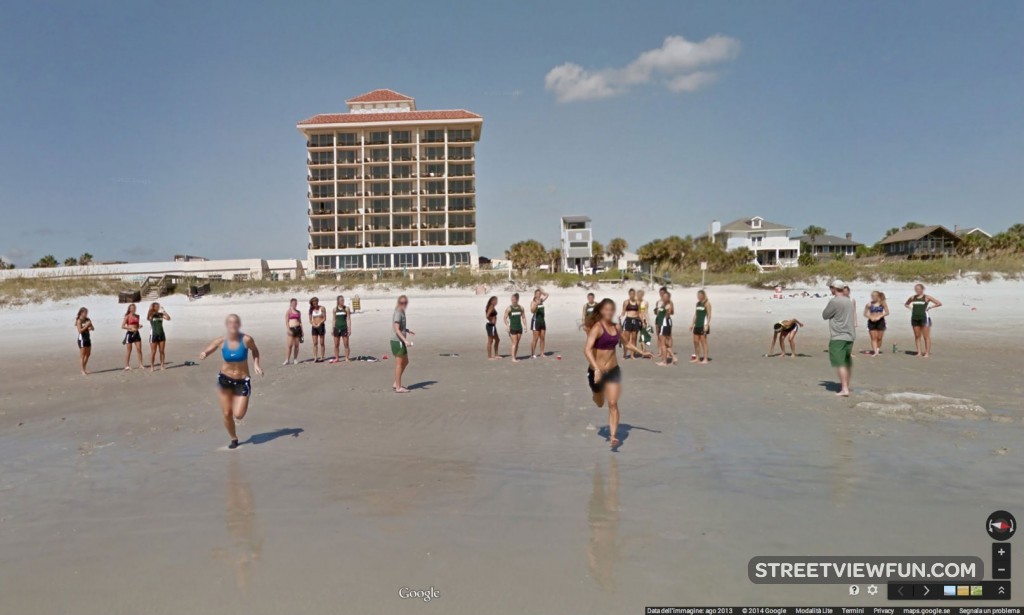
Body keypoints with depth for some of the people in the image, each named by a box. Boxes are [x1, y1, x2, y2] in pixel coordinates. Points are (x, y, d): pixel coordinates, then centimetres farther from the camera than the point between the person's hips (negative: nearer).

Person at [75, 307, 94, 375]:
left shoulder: (87, 320, 7)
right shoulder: (79, 321, -11)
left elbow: (93, 328, 7)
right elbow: (80, 330, -19)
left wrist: (90, 327, -13)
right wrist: (86, 325, -24)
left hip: (88, 338, 7)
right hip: (82, 339, -7)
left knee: (88, 354, 13)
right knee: (82, 355, -2)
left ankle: (85, 368, 28)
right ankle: (83, 370, 3)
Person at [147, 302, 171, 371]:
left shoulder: (161, 315, 9)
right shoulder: (151, 315, -2)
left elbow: (168, 318, -3)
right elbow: (147, 318, -24)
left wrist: (164, 311, -5)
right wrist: (150, 308, -27)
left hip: (161, 334, 4)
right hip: (154, 334, -4)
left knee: (162, 351, 6)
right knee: (153, 352, -2)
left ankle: (162, 365, 13)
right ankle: (152, 367, 3)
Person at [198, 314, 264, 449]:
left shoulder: (246, 339, -17)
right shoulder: (221, 341, -12)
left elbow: (255, 351, 3)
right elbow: (206, 351, -3)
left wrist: (256, 364, -12)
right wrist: (203, 354, -26)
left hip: (242, 381, -2)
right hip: (225, 378, 2)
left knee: (238, 415, -10)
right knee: (227, 414, 5)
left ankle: (237, 402, 26)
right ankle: (234, 438, 31)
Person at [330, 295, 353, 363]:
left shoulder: (346, 308, -1)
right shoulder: (335, 309, 7)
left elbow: (348, 319, -2)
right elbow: (334, 319, 12)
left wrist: (349, 329, -7)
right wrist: (332, 328, 7)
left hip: (344, 328, -3)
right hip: (337, 328, 3)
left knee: (346, 344, -2)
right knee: (336, 345, 6)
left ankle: (347, 358, 5)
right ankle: (337, 358, 16)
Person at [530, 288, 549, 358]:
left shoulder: (541, 301, 10)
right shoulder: (533, 302, -8)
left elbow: (546, 295, 22)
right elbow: (532, 311, -22)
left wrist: (541, 291, 10)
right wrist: (536, 304, -33)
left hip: (542, 321, 7)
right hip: (536, 321, -7)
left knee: (542, 338, 5)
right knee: (535, 338, -6)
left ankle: (542, 354, 10)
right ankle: (533, 354, 0)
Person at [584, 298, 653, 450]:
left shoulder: (616, 327, 3)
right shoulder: (597, 327, -17)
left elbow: (626, 343, 23)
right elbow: (587, 349, -29)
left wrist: (642, 352, 18)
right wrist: (597, 369, -40)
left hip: (613, 370, 3)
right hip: (597, 371, -3)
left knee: (613, 404, -7)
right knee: (600, 404, 19)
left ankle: (613, 436, -4)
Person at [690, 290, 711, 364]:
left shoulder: (707, 303, -7)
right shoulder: (698, 303, 15)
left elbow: (709, 315, -11)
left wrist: (707, 325, -19)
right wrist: (692, 324, 13)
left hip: (703, 325, -7)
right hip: (697, 325, 7)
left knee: (703, 341, -5)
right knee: (695, 341, 6)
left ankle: (705, 359, 0)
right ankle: (697, 358, 14)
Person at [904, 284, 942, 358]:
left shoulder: (926, 297, 0)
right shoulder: (912, 297, 12)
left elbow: (939, 303, -1)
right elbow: (906, 304, 29)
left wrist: (930, 307, -5)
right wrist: (910, 307, 10)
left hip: (924, 318, -4)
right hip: (914, 318, 4)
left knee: (926, 336, -3)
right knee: (917, 336, 5)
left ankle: (927, 353, -2)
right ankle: (919, 352, 8)